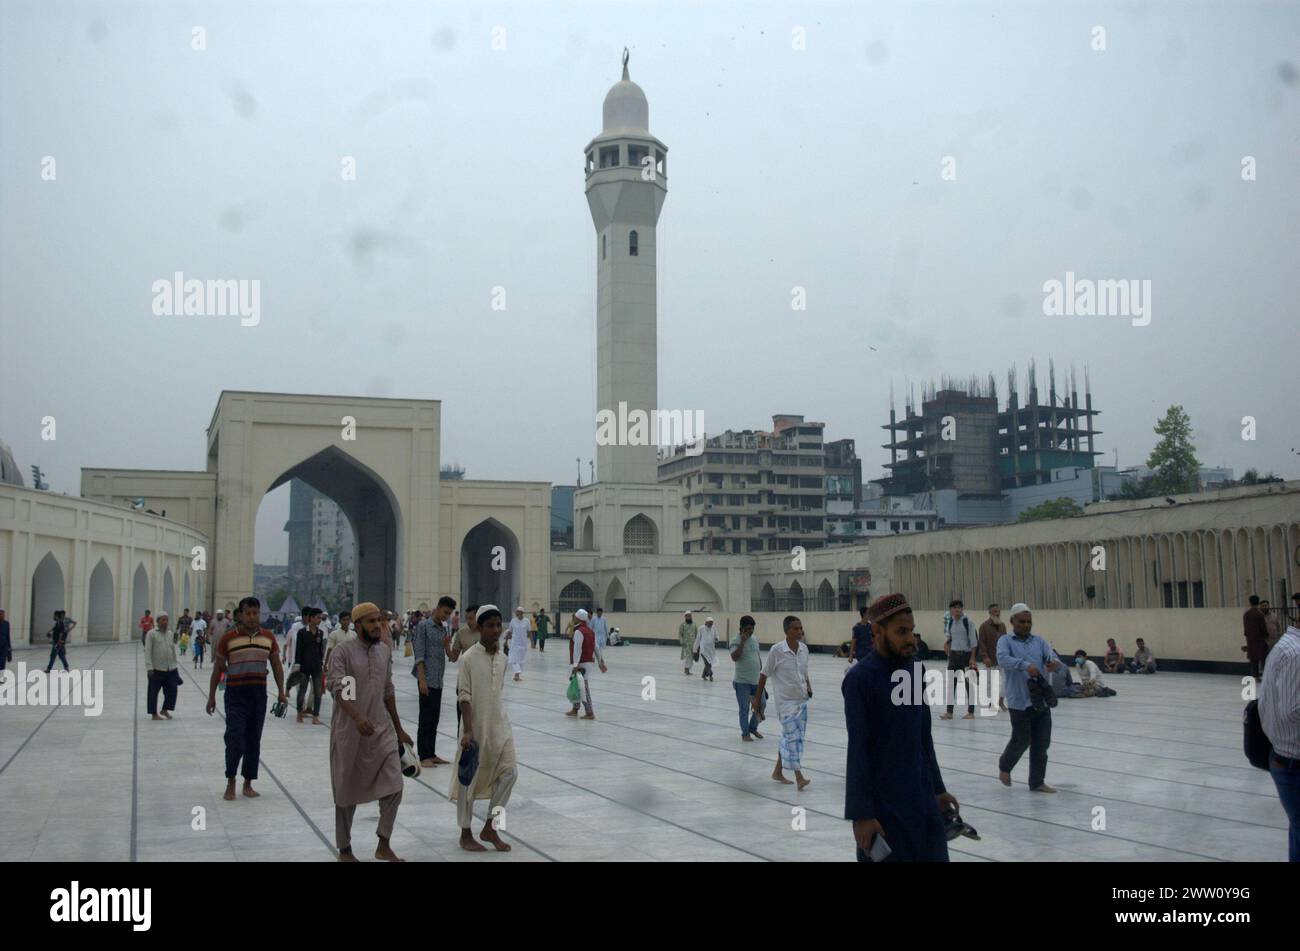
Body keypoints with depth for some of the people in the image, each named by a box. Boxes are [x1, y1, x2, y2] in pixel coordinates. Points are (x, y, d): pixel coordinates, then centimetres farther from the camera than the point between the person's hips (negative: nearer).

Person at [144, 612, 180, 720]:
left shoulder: (170, 634, 12)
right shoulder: (151, 633, -5)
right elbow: (147, 651, -9)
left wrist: (175, 665, 16)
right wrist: (149, 667, -16)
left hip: (171, 669, 5)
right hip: (156, 669, -5)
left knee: (172, 690, 5)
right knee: (153, 692, 3)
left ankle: (165, 709, 23)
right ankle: (154, 714, 13)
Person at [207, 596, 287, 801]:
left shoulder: (268, 637, 5)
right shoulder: (228, 638, -3)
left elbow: (276, 665, 13)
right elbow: (218, 668, 4)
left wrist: (281, 691, 7)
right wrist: (211, 696, 4)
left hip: (259, 694, 3)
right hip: (235, 694, -3)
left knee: (254, 741, 9)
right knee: (235, 738, -11)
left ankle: (248, 784, 20)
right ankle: (230, 782, 8)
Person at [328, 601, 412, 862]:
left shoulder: (385, 650, 8)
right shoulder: (342, 651, -10)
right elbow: (338, 687, -22)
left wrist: (399, 729, 18)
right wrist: (357, 717, -38)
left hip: (382, 730, 4)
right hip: (349, 732, -4)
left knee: (393, 786, -5)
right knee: (347, 792, 7)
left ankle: (384, 846, 10)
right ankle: (344, 850, 23)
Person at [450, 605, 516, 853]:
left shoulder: (502, 659, 5)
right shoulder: (468, 658, -14)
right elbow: (464, 697, -15)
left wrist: (499, 719, 17)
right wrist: (467, 731, -21)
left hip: (499, 725, 6)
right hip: (475, 727, -6)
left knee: (508, 773, 2)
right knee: (468, 779, 5)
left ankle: (490, 828, 17)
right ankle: (466, 834, 19)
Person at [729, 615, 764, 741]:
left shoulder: (754, 639, 9)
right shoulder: (736, 640, -12)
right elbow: (734, 657, -26)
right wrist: (742, 641, -28)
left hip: (756, 680, 6)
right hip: (742, 682, -6)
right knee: (744, 709, 2)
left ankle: (753, 728, 32)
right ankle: (745, 733, 16)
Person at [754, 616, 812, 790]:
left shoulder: (804, 648, 2)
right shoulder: (776, 650, -14)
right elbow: (764, 675, -6)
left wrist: (808, 687, -1)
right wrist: (757, 698, -2)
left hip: (802, 699, 6)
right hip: (786, 701, -6)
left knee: (789, 737, 12)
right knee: (793, 736, -10)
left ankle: (777, 772, 26)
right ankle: (799, 777, -4)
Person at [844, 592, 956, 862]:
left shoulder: (914, 669, 5)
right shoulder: (859, 678, -15)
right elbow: (857, 750, -16)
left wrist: (937, 789, 15)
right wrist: (861, 814, -17)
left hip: (922, 797, 6)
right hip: (882, 802, -6)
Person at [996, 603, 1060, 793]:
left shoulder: (1039, 641, 13)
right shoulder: (1005, 641, -1)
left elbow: (1052, 657, 0)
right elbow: (1003, 659, -21)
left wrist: (1054, 663, -25)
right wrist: (1025, 665, -36)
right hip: (1020, 701, -5)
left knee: (1042, 743, 7)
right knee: (1021, 741, 1)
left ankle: (1037, 782, 18)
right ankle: (1004, 767, 29)